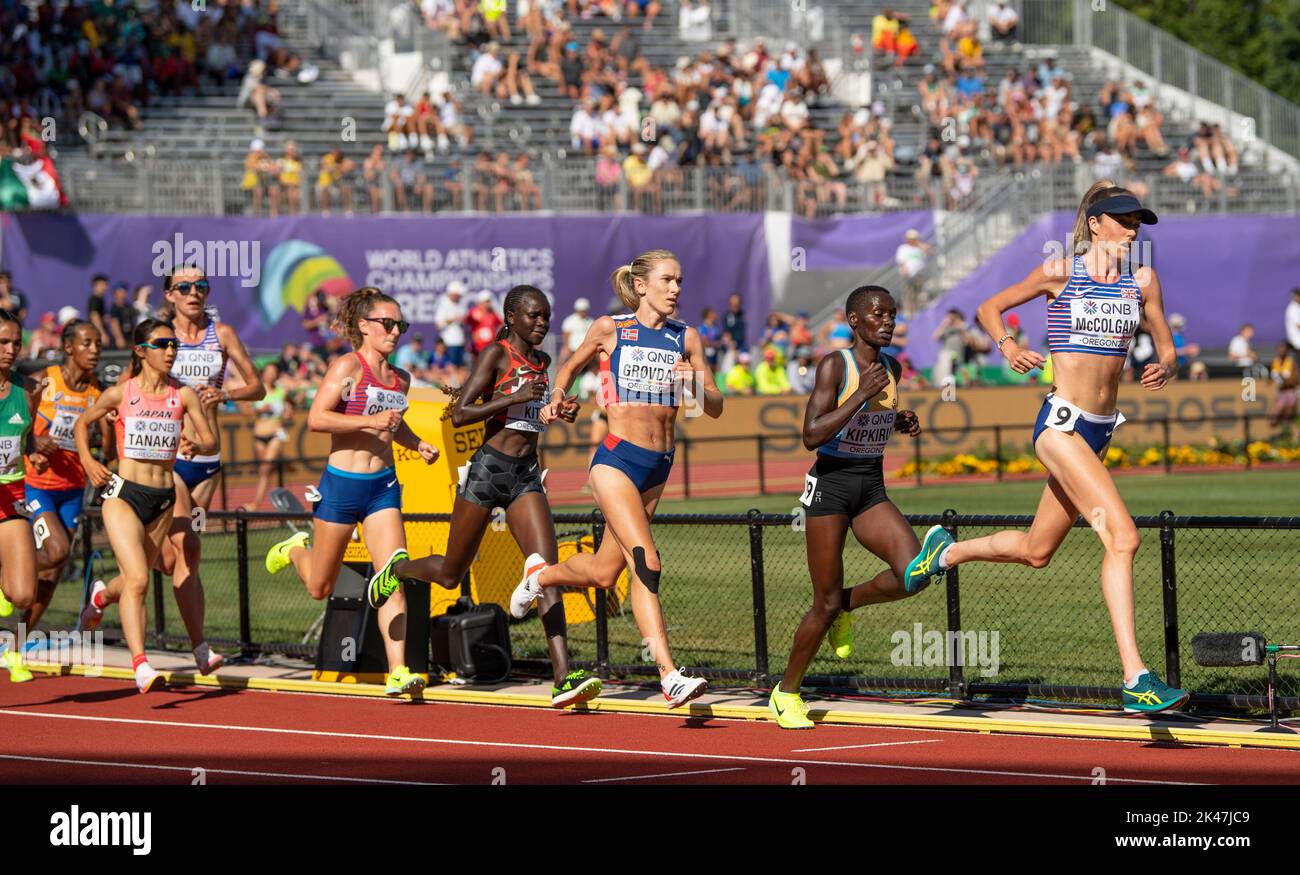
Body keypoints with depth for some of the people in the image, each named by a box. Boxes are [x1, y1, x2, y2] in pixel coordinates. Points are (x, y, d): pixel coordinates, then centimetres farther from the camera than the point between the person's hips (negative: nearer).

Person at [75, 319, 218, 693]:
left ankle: (101, 596, 52)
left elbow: (211, 440, 1)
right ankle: (141, 665, -20)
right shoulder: (120, 393, -4)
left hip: (163, 499, 4)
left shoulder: (183, 394, 1)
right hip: (124, 494, -4)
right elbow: (81, 424, 12)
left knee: (132, 581, 16)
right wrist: (87, 461, -3)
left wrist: (196, 444, -21)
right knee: (137, 580, -19)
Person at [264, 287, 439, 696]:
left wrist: (417, 444, 11)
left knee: (394, 578, -12)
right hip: (342, 483, -5)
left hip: (384, 486, 5)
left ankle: (397, 673, -15)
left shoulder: (400, 378, 10)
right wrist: (370, 421, -26)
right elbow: (316, 418, -20)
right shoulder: (347, 367, -10)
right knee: (320, 587, 10)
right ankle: (296, 550, 46)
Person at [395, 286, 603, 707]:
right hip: (488, 469, -5)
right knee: (450, 574, 9)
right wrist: (515, 399, -22)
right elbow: (458, 416, -14)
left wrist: (560, 413, 17)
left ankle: (563, 677, -22)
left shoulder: (541, 361, 13)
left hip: (527, 475, 5)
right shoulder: (495, 353, -7)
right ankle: (391, 572, 42)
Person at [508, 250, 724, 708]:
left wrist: (692, 385, -15)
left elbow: (715, 408, 5)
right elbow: (571, 364, 16)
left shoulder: (686, 338, 5)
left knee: (604, 572, 17)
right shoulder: (610, 329, -3)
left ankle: (541, 573, 44)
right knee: (647, 565, -20)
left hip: (658, 466, 6)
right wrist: (557, 397, -3)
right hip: (617, 459, -6)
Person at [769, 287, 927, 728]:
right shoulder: (834, 366, -13)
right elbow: (811, 436, -21)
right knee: (826, 605, -3)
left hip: (872, 488, 6)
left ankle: (848, 602, 13)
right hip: (831, 482, -6)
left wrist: (900, 422, 6)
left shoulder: (892, 368, 7)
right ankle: (786, 692, 17)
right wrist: (863, 394, -24)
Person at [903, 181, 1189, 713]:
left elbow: (1168, 353, 11)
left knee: (1035, 551, 18)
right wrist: (1007, 345, -13)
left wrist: (1163, 370, -13)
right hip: (1062, 423, -7)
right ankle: (1136, 679, -22)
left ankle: (946, 551, 46)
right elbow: (989, 309, 7)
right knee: (1122, 536, -21)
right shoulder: (1059, 273, -4)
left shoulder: (1143, 282, 7)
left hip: (1100, 430, 7)